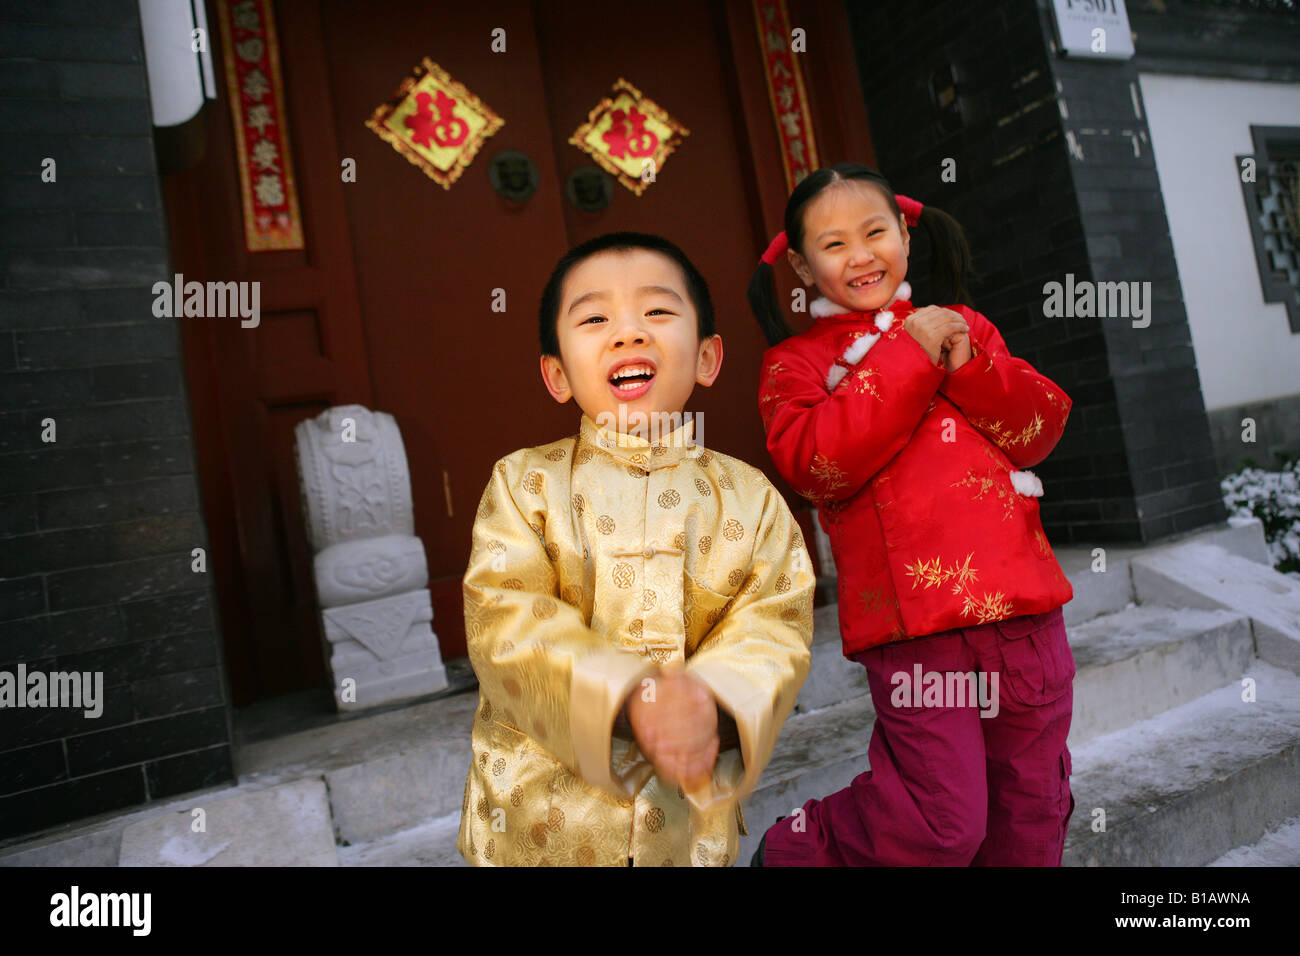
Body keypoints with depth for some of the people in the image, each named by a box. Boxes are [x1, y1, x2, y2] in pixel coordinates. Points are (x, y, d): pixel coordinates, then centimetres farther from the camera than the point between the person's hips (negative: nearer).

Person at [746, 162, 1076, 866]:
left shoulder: (963, 328, 17)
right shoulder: (796, 361, 4)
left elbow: (1040, 427, 8)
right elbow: (814, 463, -15)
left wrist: (968, 366, -9)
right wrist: (908, 357, -12)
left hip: (1024, 608, 5)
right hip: (914, 626, -5)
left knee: (1032, 816, 14)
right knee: (943, 825, -7)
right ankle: (795, 846, 18)